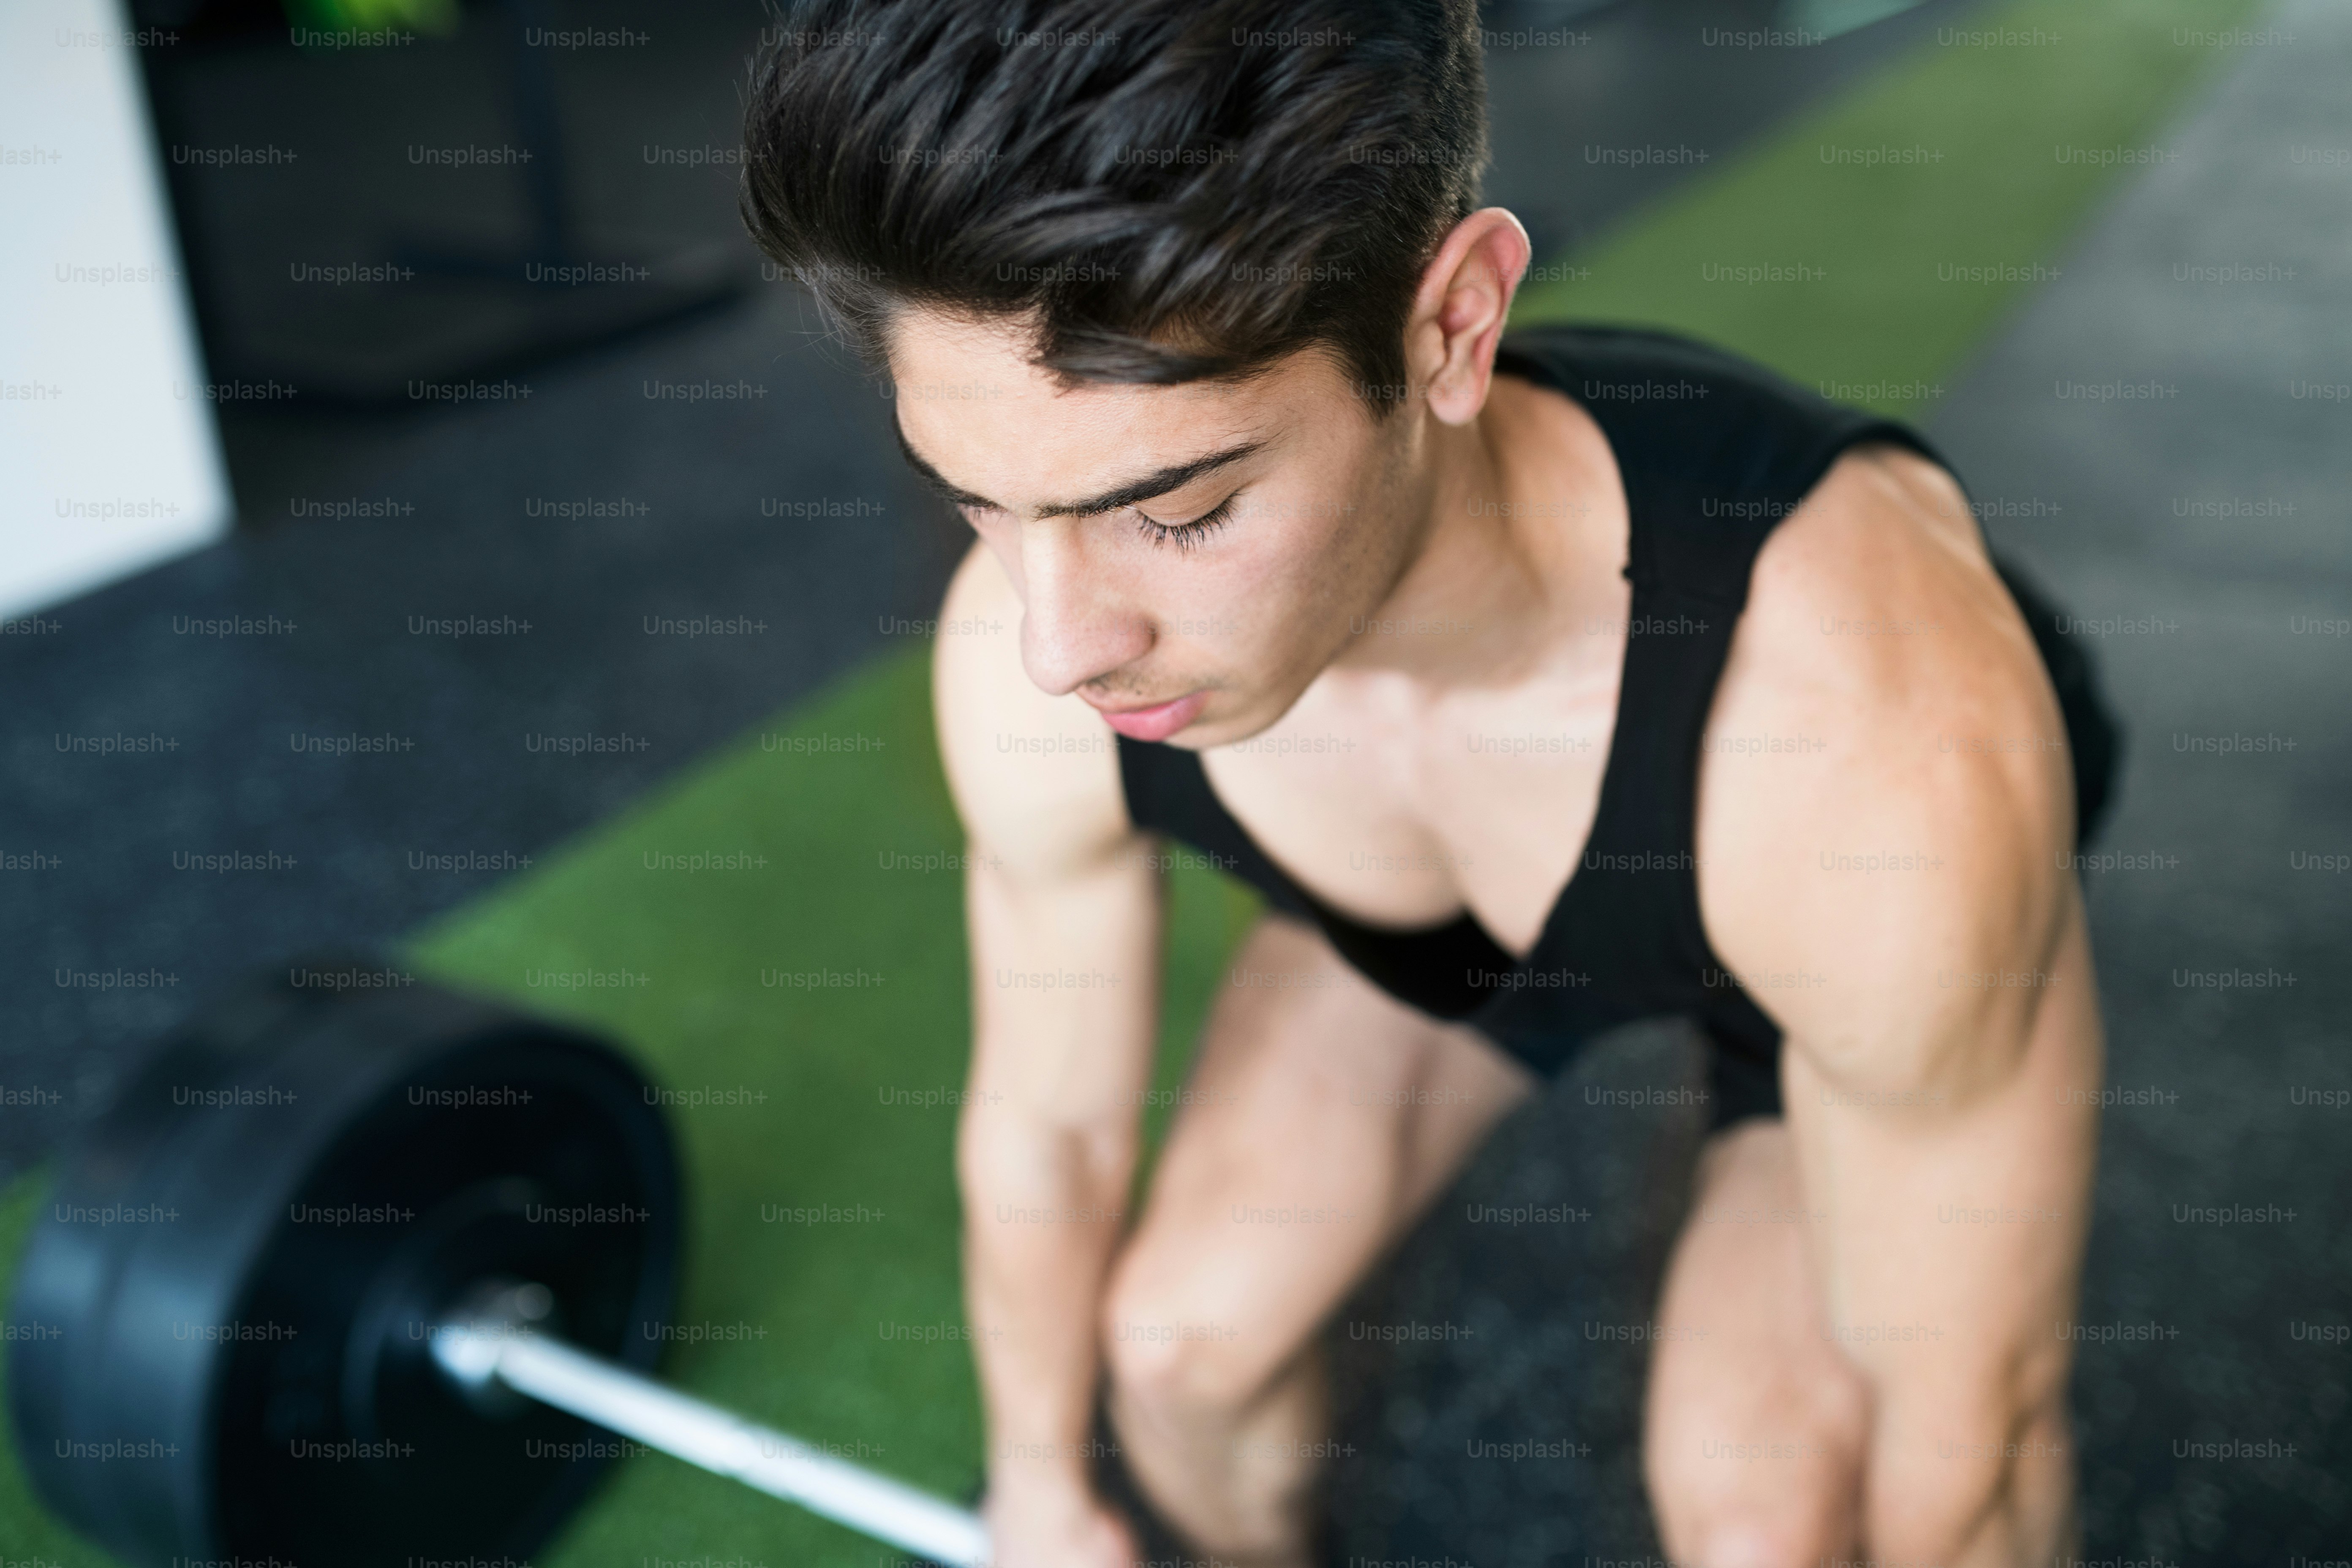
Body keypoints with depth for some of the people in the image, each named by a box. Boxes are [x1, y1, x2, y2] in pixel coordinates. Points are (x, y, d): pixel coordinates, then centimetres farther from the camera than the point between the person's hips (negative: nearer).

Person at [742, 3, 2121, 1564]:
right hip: (1434, 915, 3)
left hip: (1875, 910, -2)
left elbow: (1968, 1410, -28)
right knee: (1173, 1345, -2)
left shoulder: (1871, 729, -44)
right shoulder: (1024, 658, -30)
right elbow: (1045, 1125, -10)